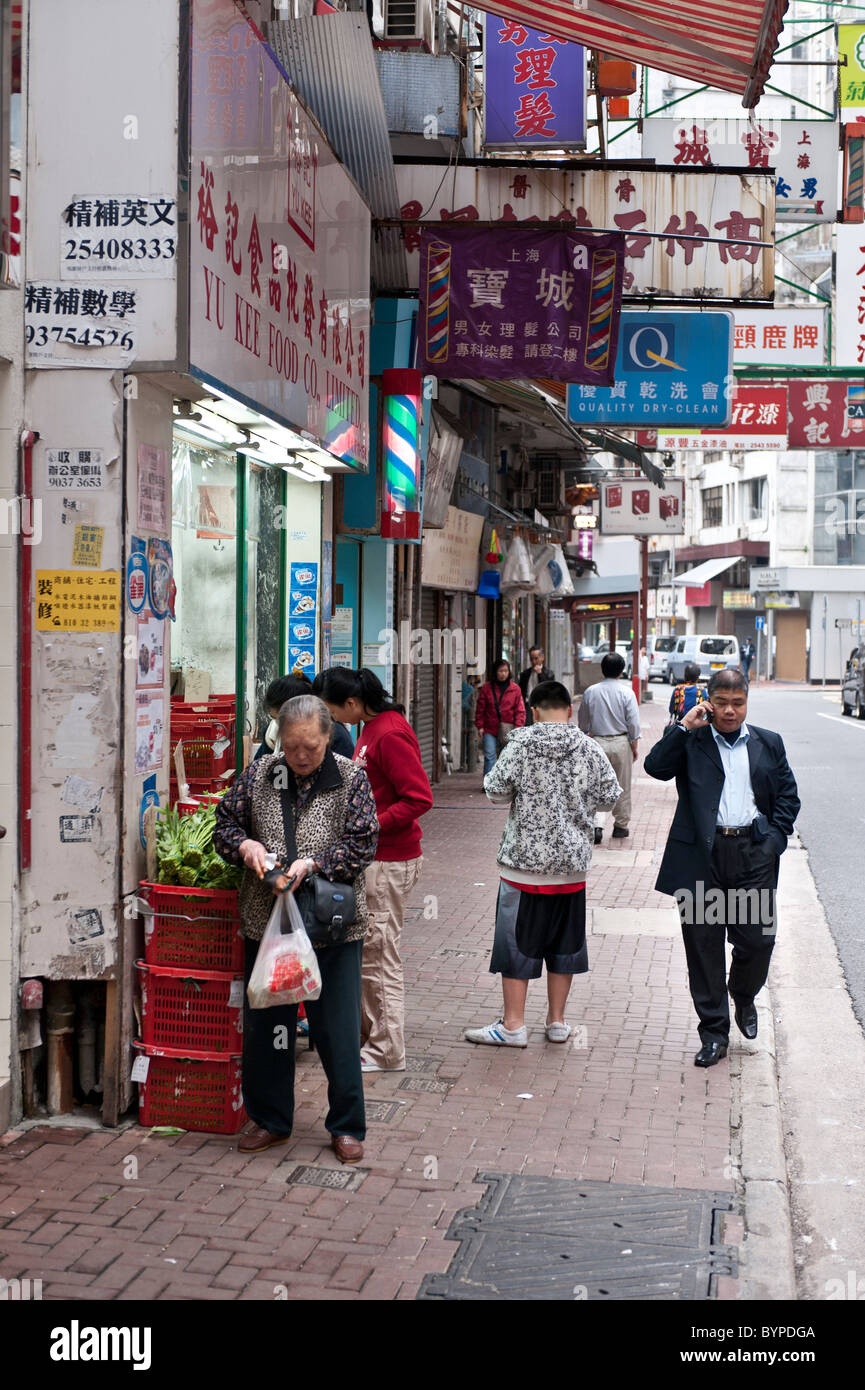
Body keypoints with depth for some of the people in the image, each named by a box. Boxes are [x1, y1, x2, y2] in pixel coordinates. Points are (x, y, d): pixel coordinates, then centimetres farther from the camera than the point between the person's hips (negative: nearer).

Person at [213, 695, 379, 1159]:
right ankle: (270, 1120, 29)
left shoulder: (351, 780, -3)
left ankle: (347, 1127, 18)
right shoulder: (257, 776, 4)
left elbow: (362, 845, -7)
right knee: (264, 1025, 12)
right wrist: (245, 846, -10)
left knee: (338, 1030, 3)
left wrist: (313, 863, -19)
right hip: (266, 923, 3)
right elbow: (224, 825, 12)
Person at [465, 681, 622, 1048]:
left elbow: (496, 793, -8)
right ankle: (557, 1021, 22)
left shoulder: (520, 746, -10)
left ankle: (513, 1025, 9)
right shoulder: (590, 749, -2)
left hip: (525, 858, -3)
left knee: (517, 939, 5)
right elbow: (609, 796, 4)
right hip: (572, 863, 3)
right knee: (564, 941, 13)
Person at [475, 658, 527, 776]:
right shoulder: (486, 687, 1)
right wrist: (480, 726, 0)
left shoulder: (515, 688, 2)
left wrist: (518, 726, -7)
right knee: (489, 756, -7)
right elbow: (480, 709, 5)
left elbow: (520, 710, 3)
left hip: (508, 730, 1)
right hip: (490, 729, -1)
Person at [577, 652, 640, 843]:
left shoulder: (591, 692, -2)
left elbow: (583, 723, 7)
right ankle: (620, 826, 19)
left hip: (597, 742, 1)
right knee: (622, 787, 11)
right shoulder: (626, 693, -9)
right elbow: (633, 723, -6)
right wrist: (634, 746, 5)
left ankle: (596, 826, -9)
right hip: (621, 742, -1)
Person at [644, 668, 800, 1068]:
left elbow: (788, 795, 15)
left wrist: (774, 838, 2)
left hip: (754, 855, 1)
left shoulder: (768, 744, 11)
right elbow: (656, 767, -12)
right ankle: (714, 1032, 16)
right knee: (704, 946, 4)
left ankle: (744, 996, 33)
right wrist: (684, 726, -14)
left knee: (758, 938, 0)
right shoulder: (690, 742, 4)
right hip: (702, 856, -1)